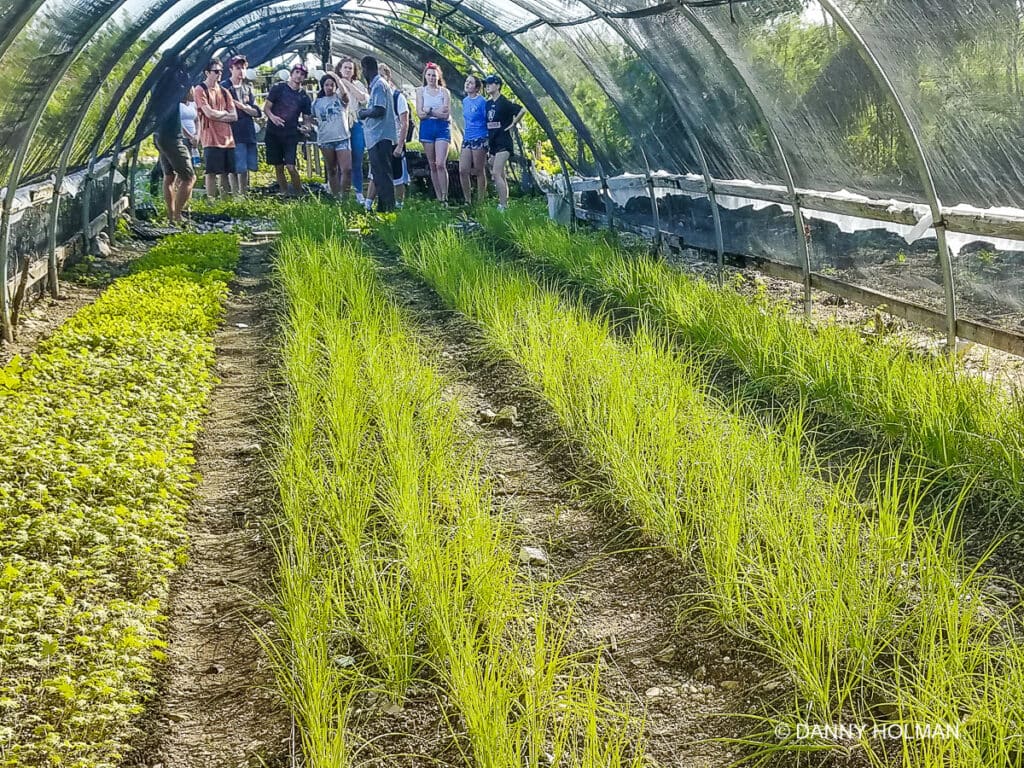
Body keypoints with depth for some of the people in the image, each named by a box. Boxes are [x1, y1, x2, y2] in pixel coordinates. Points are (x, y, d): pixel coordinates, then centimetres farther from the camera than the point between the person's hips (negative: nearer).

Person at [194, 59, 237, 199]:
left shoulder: (224, 92, 16)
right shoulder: (201, 90, -1)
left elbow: (234, 116, 8)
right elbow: (209, 113, -12)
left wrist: (216, 115, -4)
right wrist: (224, 113, 4)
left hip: (227, 139, 6)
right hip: (211, 139, -6)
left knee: (225, 172, 6)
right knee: (212, 172, -7)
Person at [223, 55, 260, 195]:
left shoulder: (248, 89, 17)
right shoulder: (224, 87, 0)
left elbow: (257, 112, 10)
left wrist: (244, 107, -5)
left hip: (249, 133, 6)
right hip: (233, 133, -6)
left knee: (247, 167, 10)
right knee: (237, 168, -9)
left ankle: (244, 194, 20)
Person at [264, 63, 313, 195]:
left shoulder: (304, 96, 5)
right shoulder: (279, 88, 0)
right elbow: (266, 107, 1)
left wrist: (304, 127, -12)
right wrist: (271, 116, -21)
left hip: (291, 135, 0)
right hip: (273, 133, 0)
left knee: (290, 167, -13)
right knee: (278, 167, 6)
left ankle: (299, 194, -1)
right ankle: (284, 193, 17)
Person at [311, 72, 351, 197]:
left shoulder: (339, 98, 3)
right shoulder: (317, 102, 11)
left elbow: (345, 94, -21)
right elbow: (313, 118, 25)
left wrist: (336, 77, -16)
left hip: (342, 138, -3)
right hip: (325, 140, 3)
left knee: (347, 169, -14)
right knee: (332, 170, 11)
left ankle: (344, 196, -5)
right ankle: (335, 196, 18)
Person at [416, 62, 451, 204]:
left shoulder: (444, 92, 7)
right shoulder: (421, 91, 9)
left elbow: (446, 115, -3)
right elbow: (420, 114, -1)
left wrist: (429, 111, -8)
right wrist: (438, 111, -7)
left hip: (442, 128, -2)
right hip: (426, 128, 2)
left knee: (440, 164, -15)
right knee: (432, 165, 4)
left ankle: (445, 197, -12)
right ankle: (438, 198, 9)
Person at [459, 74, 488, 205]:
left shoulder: (482, 102, -9)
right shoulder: (465, 101, 12)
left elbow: (488, 121, -6)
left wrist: (487, 140, -8)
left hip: (479, 139, -7)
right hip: (467, 139, 7)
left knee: (479, 171, 0)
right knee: (463, 170, -1)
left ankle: (481, 202, 8)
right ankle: (467, 200, 8)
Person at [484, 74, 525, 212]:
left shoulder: (504, 102, -9)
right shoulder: (488, 103, 13)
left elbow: (522, 111, -18)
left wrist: (512, 124, -12)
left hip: (503, 142, -8)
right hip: (493, 143, 8)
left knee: (496, 173, -17)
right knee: (501, 175, 12)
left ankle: (503, 206, -17)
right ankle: (505, 203, 18)